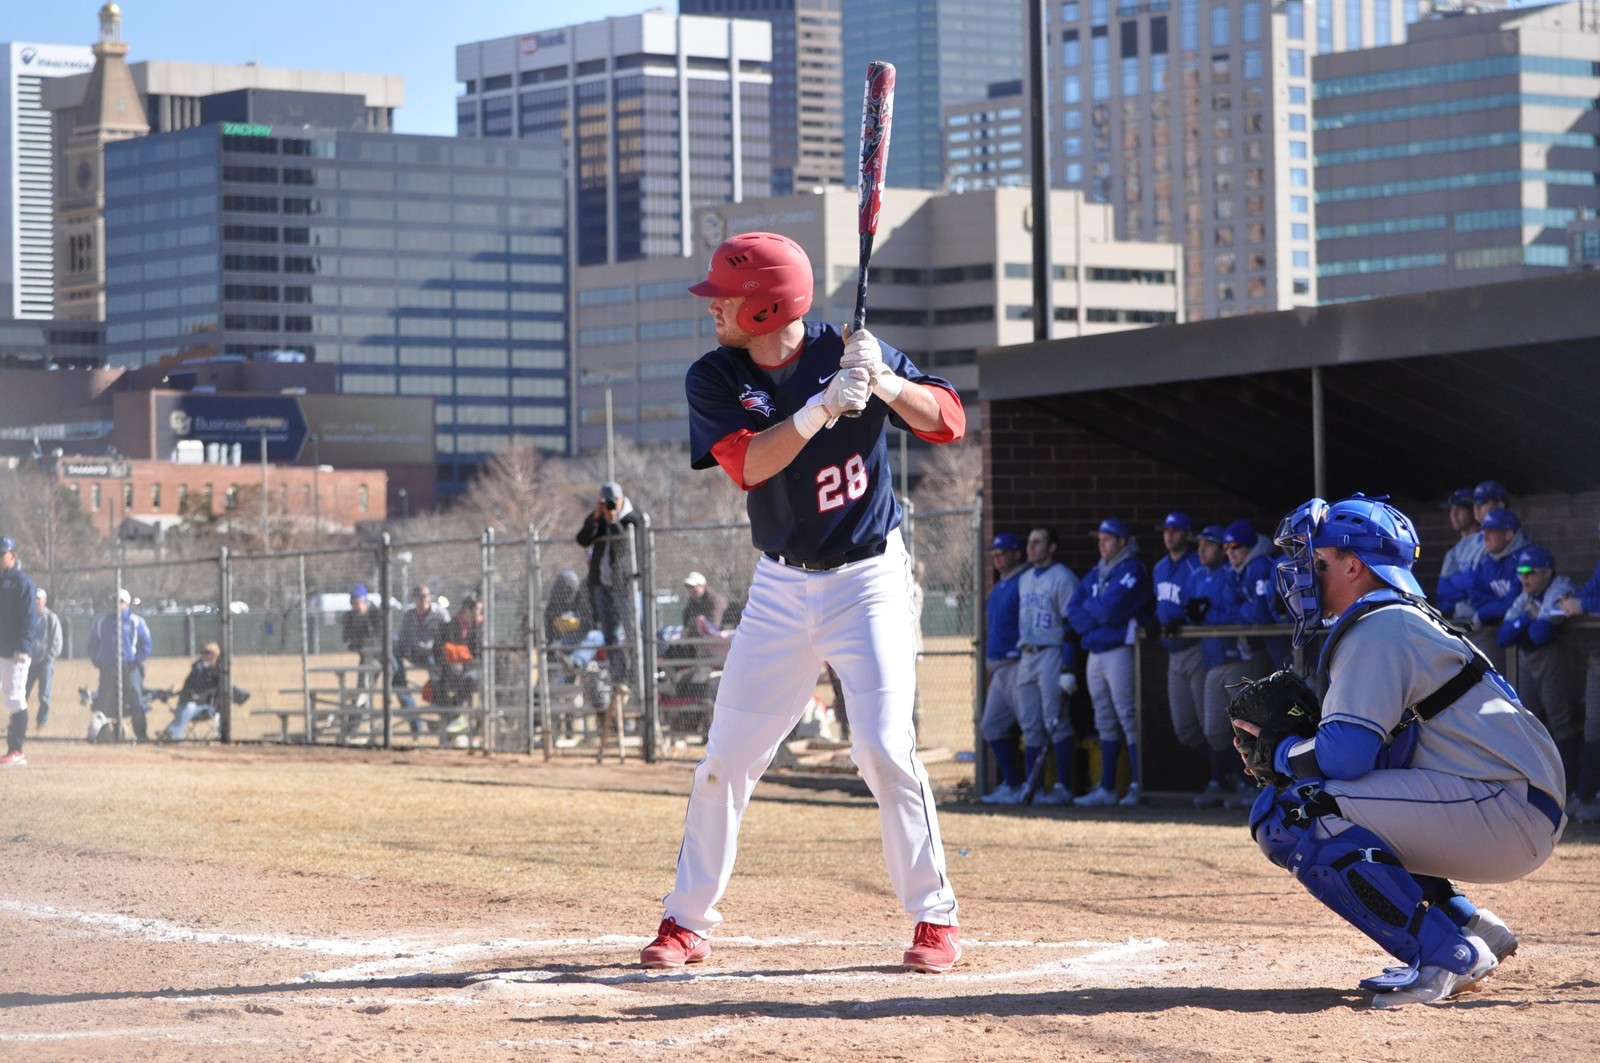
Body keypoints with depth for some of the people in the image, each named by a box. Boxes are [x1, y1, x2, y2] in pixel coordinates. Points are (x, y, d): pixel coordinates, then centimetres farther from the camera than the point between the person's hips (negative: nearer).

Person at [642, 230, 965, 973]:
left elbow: (949, 422, -13)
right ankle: (686, 922, 15)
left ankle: (935, 919, -2)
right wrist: (822, 408, -31)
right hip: (781, 587, 3)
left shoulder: (848, 352, -10)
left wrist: (885, 383, -29)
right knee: (726, 757, 4)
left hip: (867, 581, -3)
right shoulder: (714, 379, -5)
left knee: (884, 749, -14)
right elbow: (747, 464, -20)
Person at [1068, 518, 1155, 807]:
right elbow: (1074, 611, 11)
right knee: (1105, 723, 10)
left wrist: (1088, 608, 2)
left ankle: (1137, 787, -10)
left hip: (1120, 650, -9)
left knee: (1129, 719, -10)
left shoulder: (1132, 570, -7)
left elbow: (1110, 609, -17)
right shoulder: (1095, 574, 19)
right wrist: (1099, 616, -7)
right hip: (1095, 651, 9)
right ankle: (1107, 789, 13)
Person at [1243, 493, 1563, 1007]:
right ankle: (1471, 927, 15)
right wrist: (1274, 741, 8)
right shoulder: (1400, 620, 23)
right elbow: (1367, 746, 22)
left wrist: (1274, 754, -1)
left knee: (1286, 812, -17)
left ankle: (1445, 953, -18)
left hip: (1504, 809, -11)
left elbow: (1347, 753, -20)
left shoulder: (1379, 628, -10)